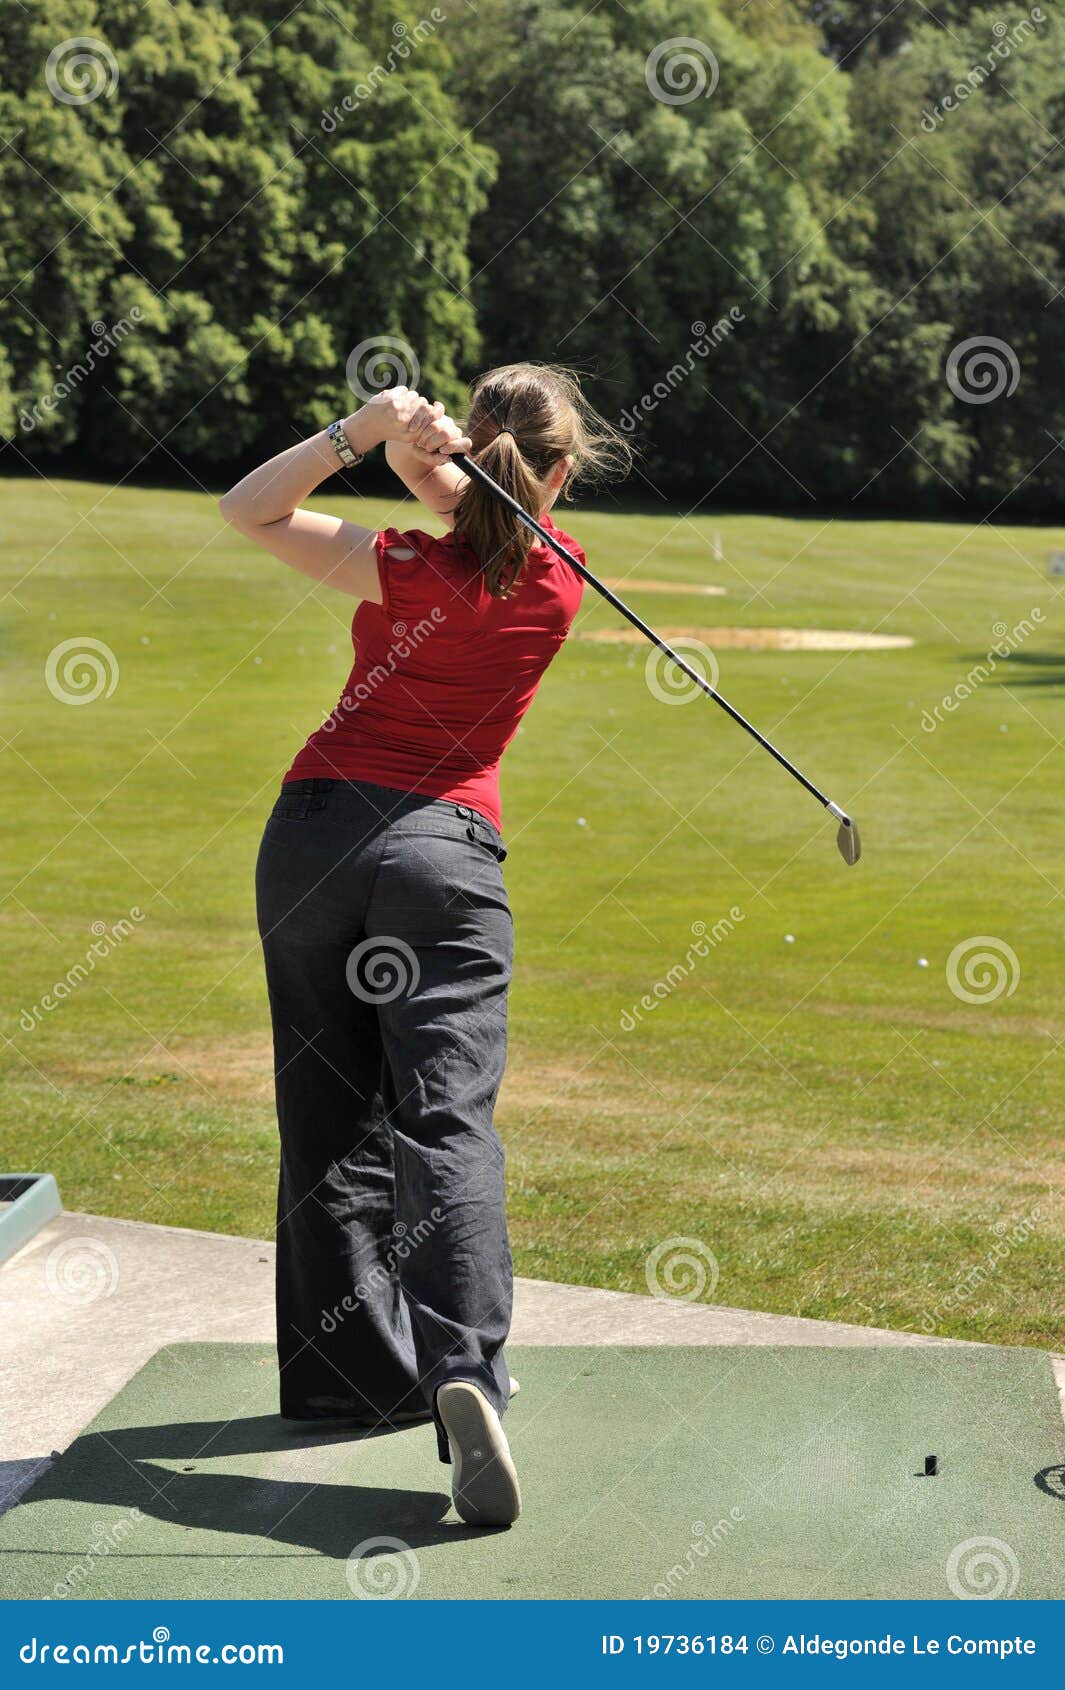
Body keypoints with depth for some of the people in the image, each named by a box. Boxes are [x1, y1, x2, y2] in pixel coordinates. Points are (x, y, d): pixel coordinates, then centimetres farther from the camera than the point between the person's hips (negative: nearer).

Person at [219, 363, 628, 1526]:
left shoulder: (409, 572, -8)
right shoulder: (558, 580, 0)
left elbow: (248, 510, -2)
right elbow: (478, 515, 14)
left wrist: (359, 431, -14)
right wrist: (414, 452, -5)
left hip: (313, 831, 0)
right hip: (443, 849, 0)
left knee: (330, 1116, 11)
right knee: (446, 1118, -9)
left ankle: (356, 1366, 18)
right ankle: (463, 1373, -28)